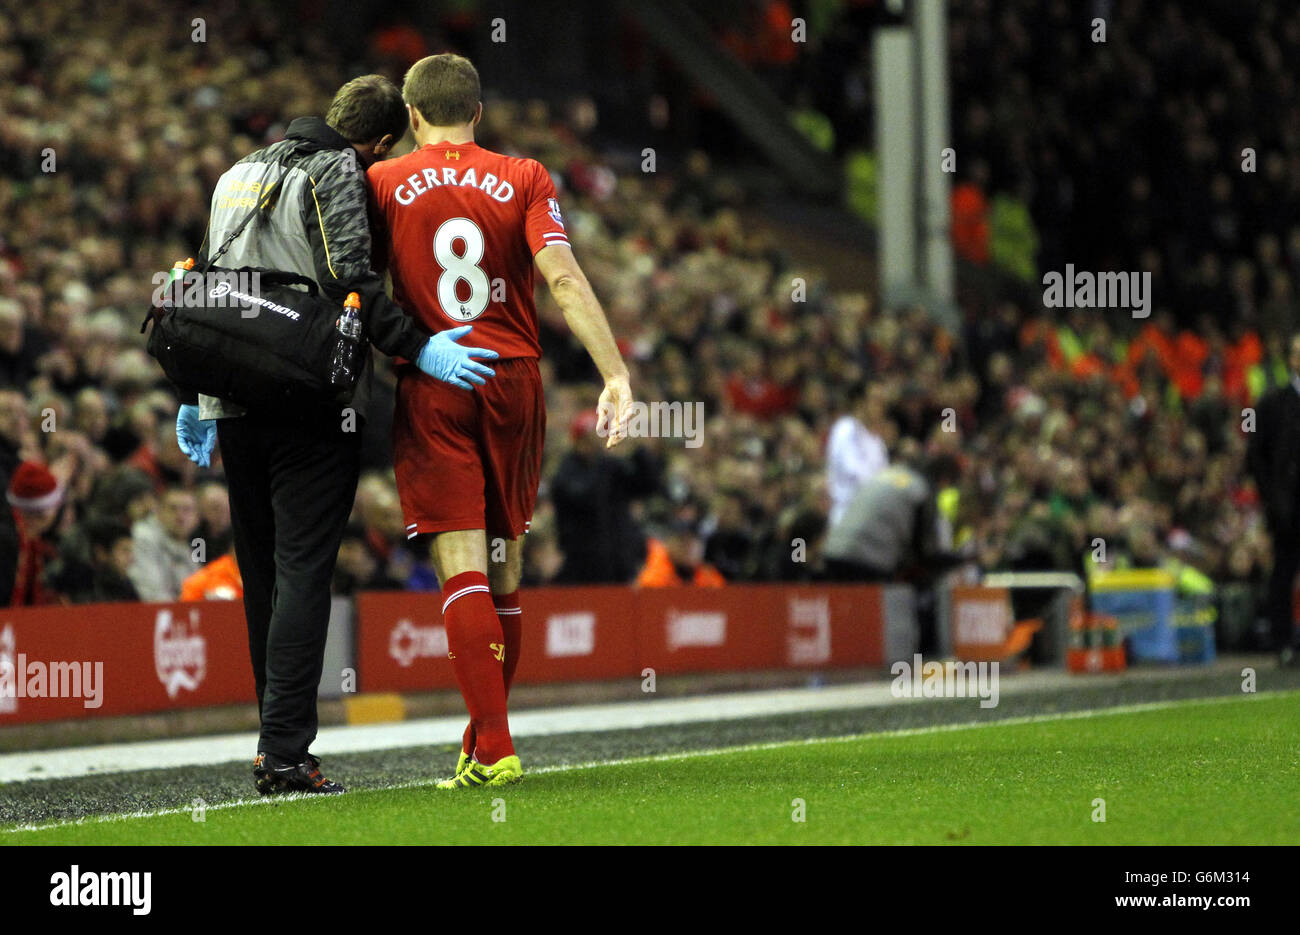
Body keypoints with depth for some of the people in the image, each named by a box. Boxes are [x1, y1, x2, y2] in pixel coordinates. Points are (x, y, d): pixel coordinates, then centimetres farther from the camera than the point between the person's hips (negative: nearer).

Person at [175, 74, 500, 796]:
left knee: (262, 575, 14)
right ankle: (285, 752, -12)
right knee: (303, 573, -7)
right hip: (312, 405, -7)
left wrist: (197, 395, 30)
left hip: (237, 407, 7)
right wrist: (419, 349, -20)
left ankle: (277, 737, 18)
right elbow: (347, 280, -20)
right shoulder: (337, 174, -6)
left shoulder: (238, 174, 18)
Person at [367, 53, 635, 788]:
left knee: (462, 568, -5)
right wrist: (617, 375, -13)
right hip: (513, 381, 2)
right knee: (504, 568, 12)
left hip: (431, 392, -2)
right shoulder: (524, 179, 3)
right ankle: (486, 740, 19)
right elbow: (564, 278, -9)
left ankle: (494, 747, -16)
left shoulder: (384, 184, 3)